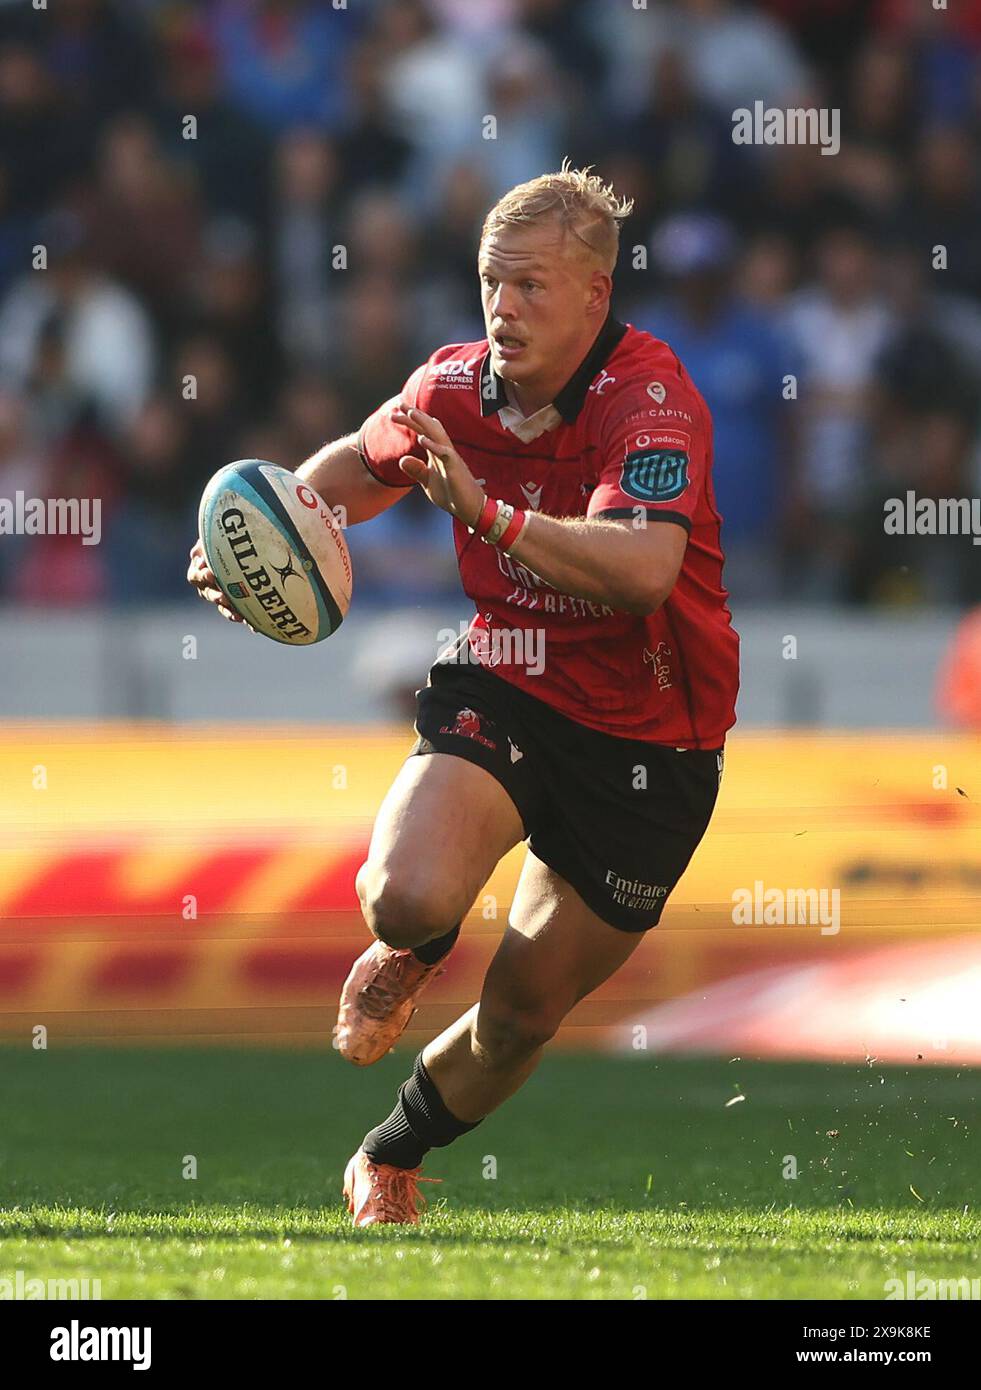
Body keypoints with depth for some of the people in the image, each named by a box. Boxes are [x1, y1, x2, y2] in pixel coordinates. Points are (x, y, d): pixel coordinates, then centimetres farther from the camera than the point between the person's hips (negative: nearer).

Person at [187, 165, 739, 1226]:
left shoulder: (650, 400, -23)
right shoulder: (455, 385, -4)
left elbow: (645, 568, -42)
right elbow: (357, 465, 20)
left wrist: (486, 509, -48)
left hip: (648, 743, -3)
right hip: (503, 688, 3)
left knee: (523, 1013, 7)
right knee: (409, 898, -27)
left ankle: (392, 1157, 38)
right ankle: (412, 951, 14)